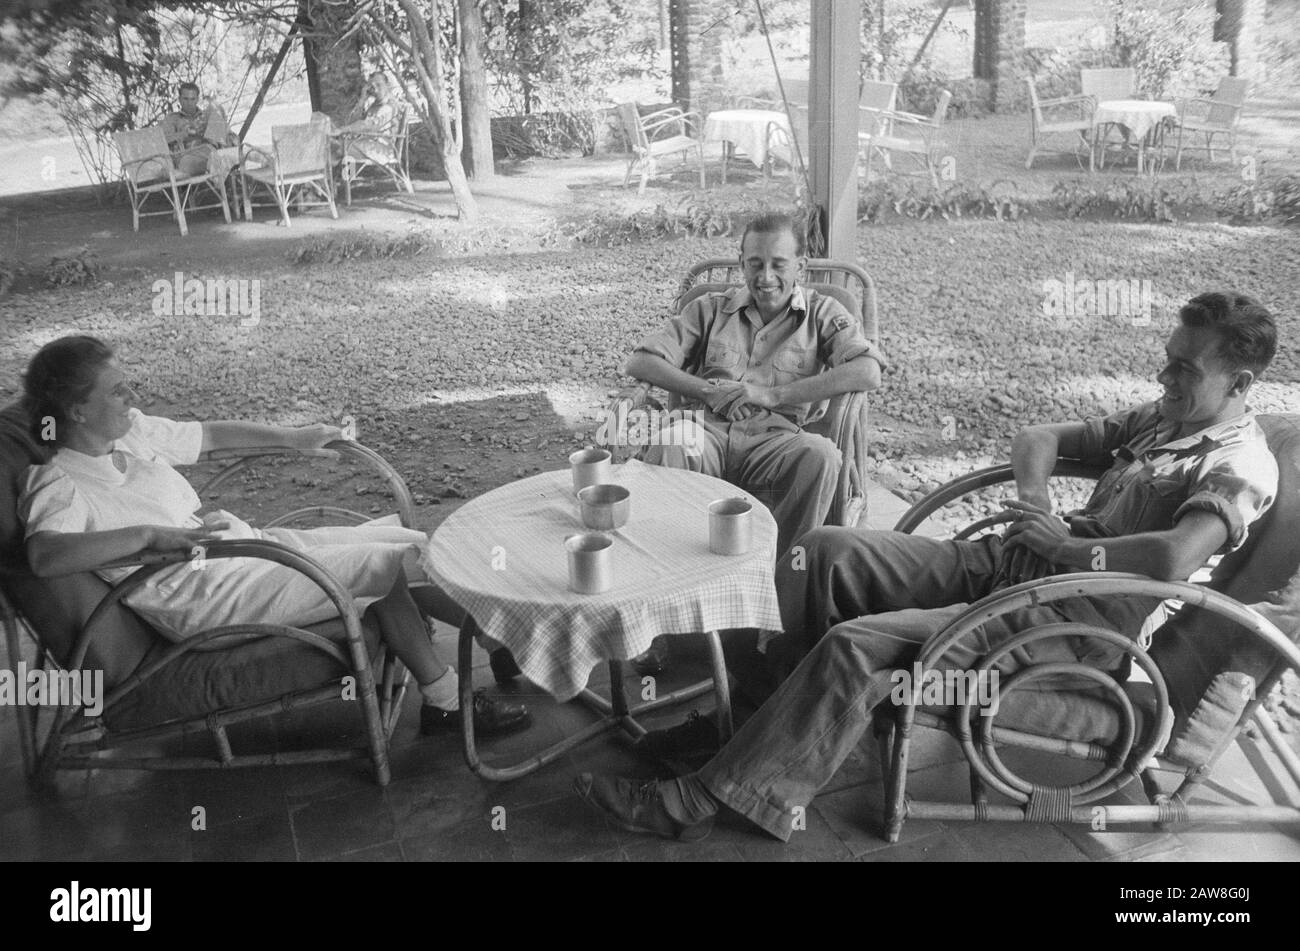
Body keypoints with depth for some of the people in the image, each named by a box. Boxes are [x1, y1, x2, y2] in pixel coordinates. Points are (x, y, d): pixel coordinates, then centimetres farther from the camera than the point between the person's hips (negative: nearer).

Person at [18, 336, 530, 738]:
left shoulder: (130, 431, 10)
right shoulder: (57, 485, -13)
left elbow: (206, 433, 26)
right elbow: (45, 556, -33)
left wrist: (291, 437, 25)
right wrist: (150, 534, -38)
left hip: (249, 543, 9)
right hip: (205, 596, -9)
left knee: (412, 545, -3)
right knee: (386, 564, -17)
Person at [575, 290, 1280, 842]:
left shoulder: (1241, 470, -9)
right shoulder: (1161, 418, 17)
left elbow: (1174, 557, -31)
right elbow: (1037, 437, 20)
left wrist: (1065, 544, -18)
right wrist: (1035, 503, 0)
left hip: (1073, 621, -9)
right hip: (1006, 560, 9)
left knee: (858, 647, -26)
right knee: (826, 552, -9)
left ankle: (696, 802, -19)